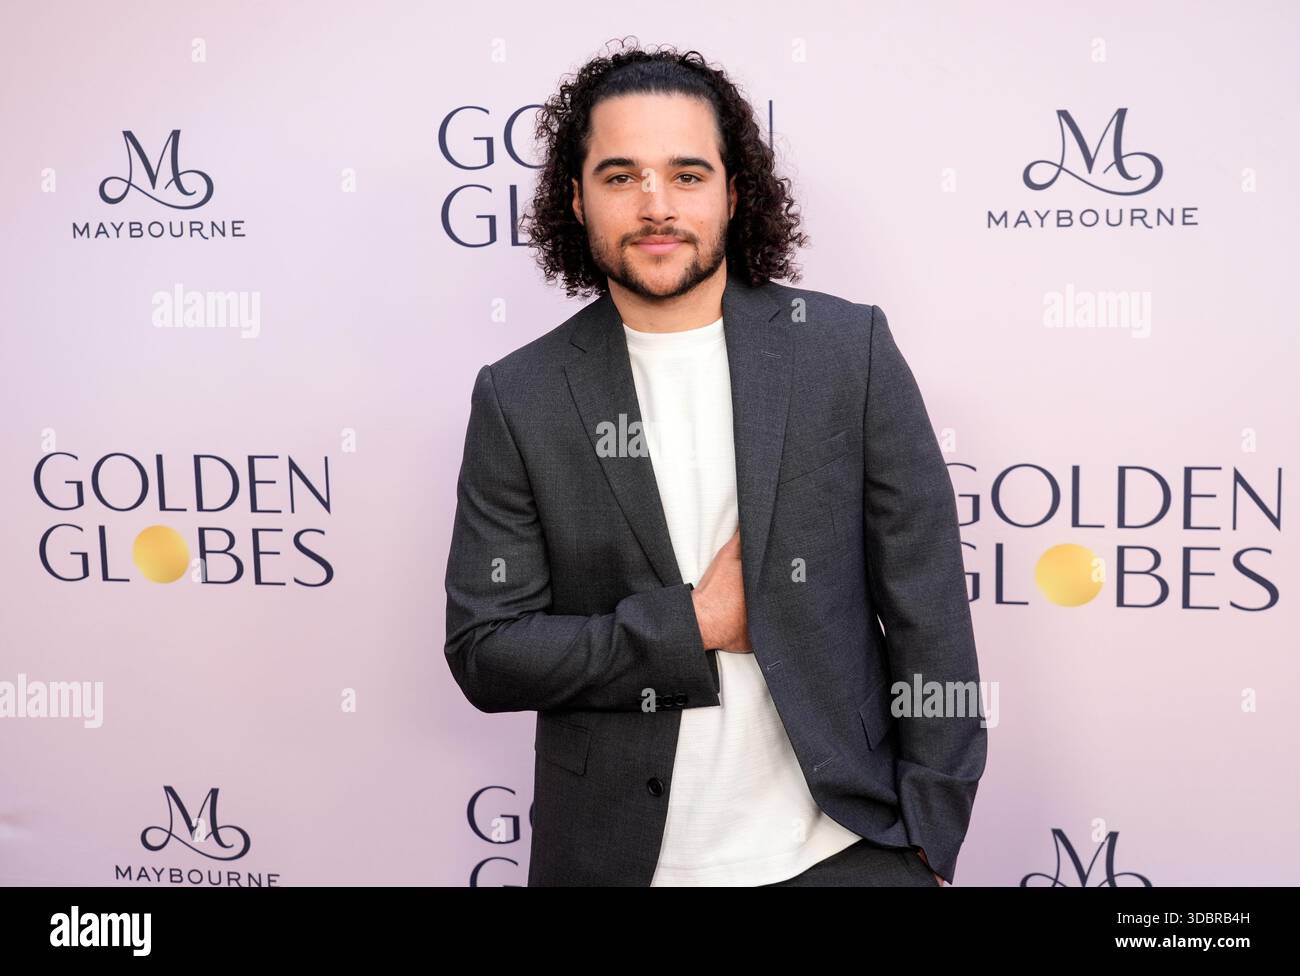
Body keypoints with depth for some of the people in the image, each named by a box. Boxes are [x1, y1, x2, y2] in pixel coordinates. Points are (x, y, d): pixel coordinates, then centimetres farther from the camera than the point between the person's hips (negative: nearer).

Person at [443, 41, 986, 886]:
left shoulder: (849, 349, -5)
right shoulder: (519, 400, -5)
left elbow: (928, 613, -4)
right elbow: (484, 654, -6)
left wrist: (930, 835, -5)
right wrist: (693, 622, -14)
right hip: (617, 857, 1)